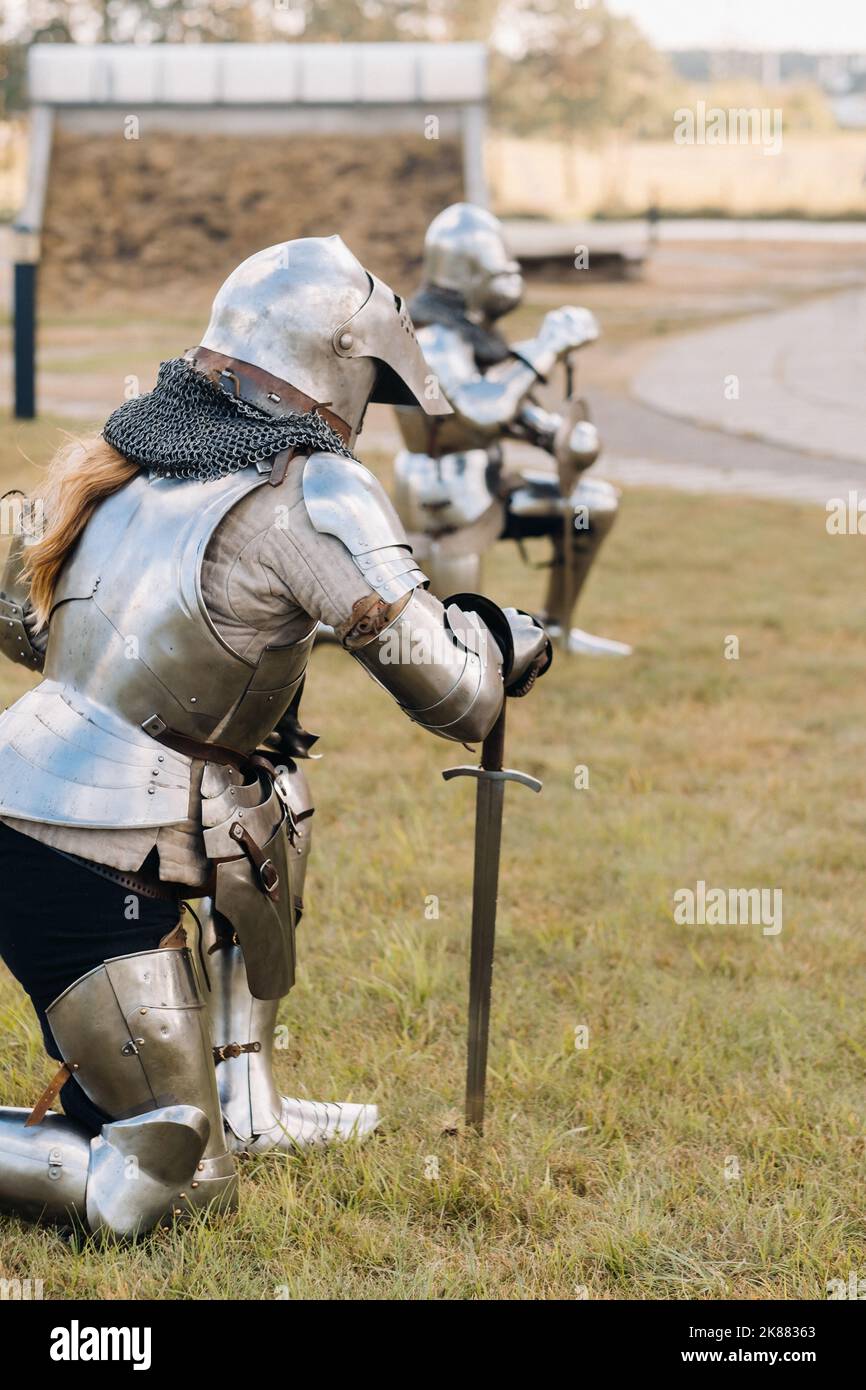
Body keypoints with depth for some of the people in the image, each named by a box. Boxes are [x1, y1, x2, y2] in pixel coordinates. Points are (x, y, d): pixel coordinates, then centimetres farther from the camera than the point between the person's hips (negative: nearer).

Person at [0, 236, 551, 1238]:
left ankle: (240, 1104, 31)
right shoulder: (312, 491, -10)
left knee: (271, 806, 30)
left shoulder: (124, 452, 11)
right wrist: (508, 638, 12)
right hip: (87, 880, -8)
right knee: (166, 1184, -1)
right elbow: (454, 693, -10)